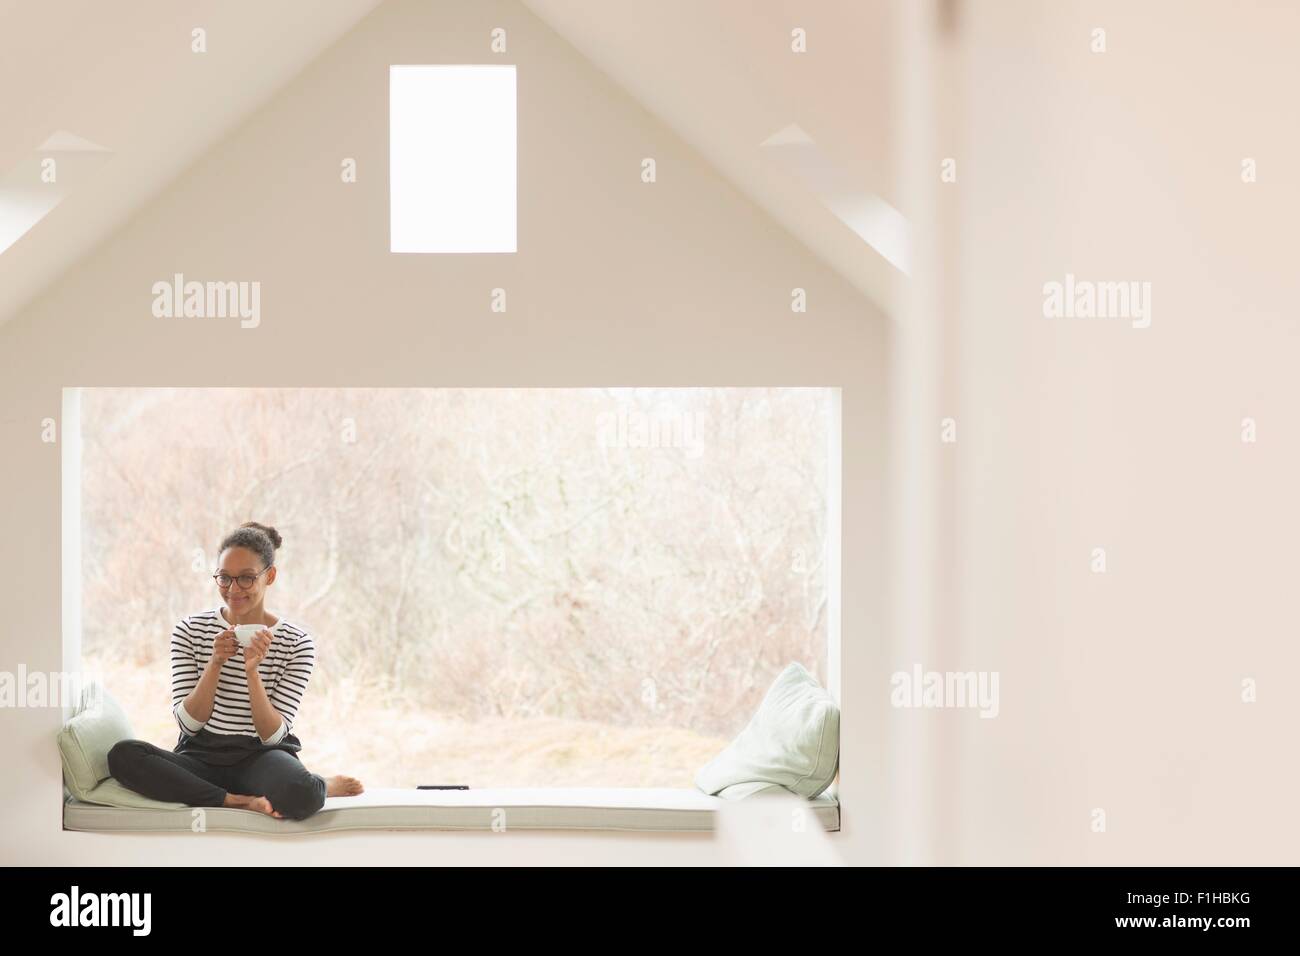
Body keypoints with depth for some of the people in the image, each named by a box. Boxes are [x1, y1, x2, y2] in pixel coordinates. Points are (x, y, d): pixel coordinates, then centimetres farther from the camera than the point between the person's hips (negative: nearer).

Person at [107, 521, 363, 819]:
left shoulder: (296, 643, -3)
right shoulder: (190, 630, 2)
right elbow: (189, 722, -4)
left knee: (301, 795, -40)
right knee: (122, 754, -29)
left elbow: (273, 736, -8)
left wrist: (252, 672, -22)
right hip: (201, 757, 4)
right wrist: (215, 664, -18)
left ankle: (322, 786, -3)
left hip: (259, 758, -3)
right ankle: (242, 801, -25)